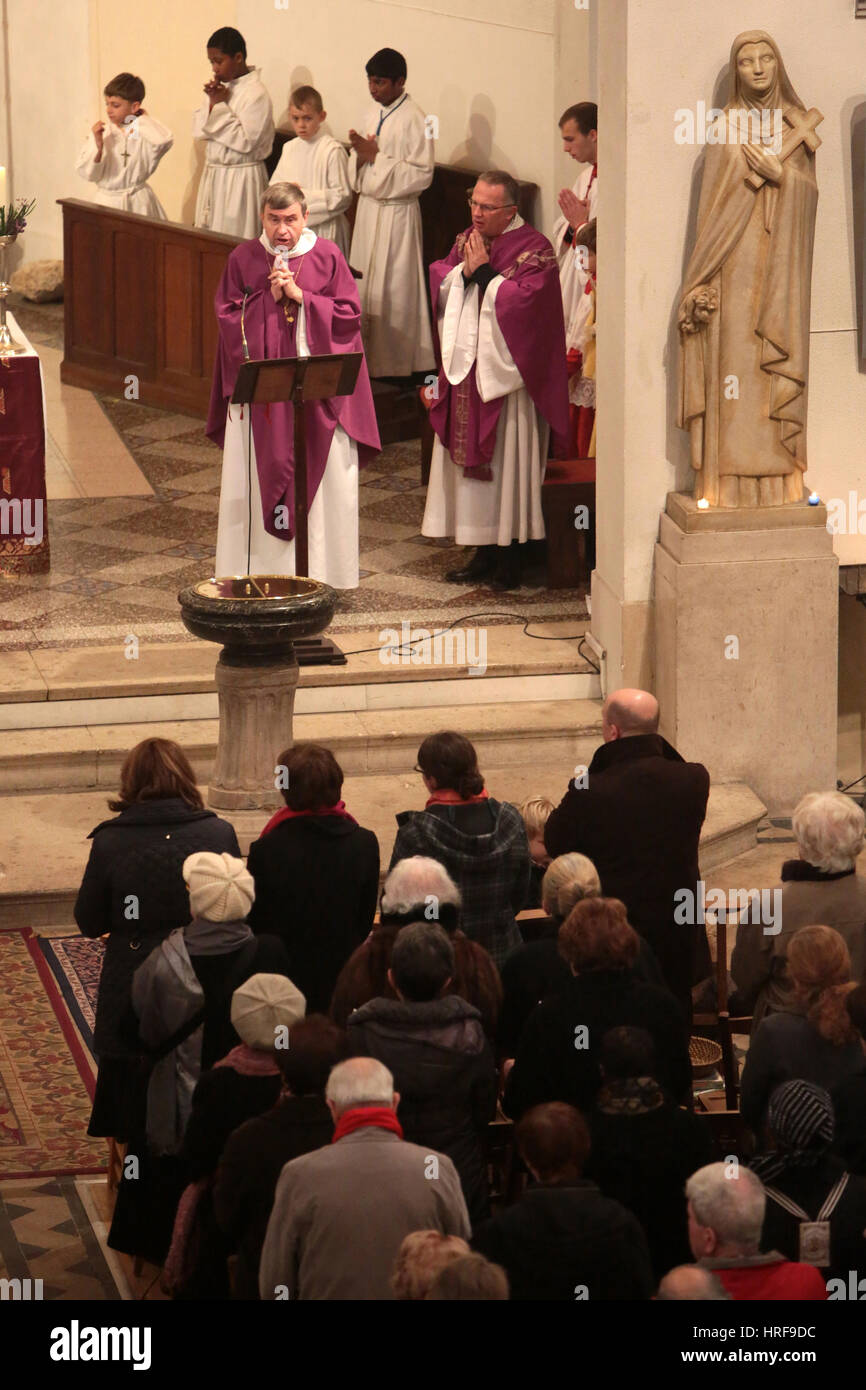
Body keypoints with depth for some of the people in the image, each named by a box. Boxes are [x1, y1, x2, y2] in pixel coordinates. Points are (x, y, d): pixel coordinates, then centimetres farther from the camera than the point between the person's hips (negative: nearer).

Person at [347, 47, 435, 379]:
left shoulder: (414, 119, -14)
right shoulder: (372, 113, 10)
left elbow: (422, 174, -18)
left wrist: (376, 156, -19)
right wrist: (359, 153, -7)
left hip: (397, 214, -8)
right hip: (368, 208, 8)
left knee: (393, 289, -4)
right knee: (365, 286, 11)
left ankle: (395, 367, 3)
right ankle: (368, 358, 19)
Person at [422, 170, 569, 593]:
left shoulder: (534, 249, -9)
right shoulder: (465, 241, 12)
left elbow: (522, 301, -20)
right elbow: (437, 286, 7)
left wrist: (484, 272, -14)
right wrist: (464, 271, -10)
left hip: (507, 374, -6)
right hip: (465, 370, 6)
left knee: (507, 461, -4)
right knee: (469, 458, 7)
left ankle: (509, 557, 3)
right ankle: (484, 553, 15)